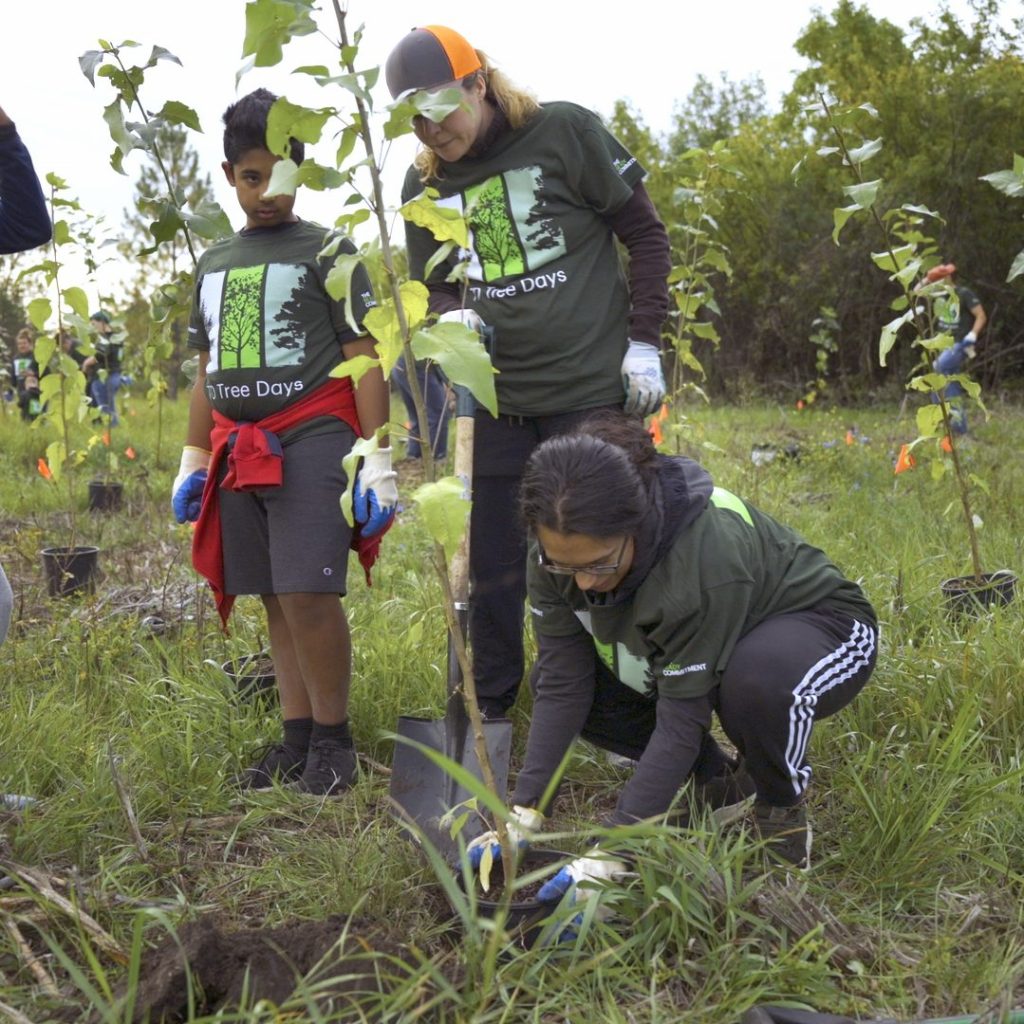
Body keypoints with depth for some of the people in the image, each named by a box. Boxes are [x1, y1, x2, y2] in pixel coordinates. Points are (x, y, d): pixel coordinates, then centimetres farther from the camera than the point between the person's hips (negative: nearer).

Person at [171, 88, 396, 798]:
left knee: (308, 593, -14)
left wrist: (378, 460, -10)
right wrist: (192, 462, 19)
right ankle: (296, 737, 12)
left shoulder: (328, 251, 2)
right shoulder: (213, 265, 19)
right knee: (276, 598, 6)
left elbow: (365, 361, -3)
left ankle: (334, 739, -1)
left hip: (312, 441, -5)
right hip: (237, 452, 6)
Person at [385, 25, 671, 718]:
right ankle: (483, 713, 22)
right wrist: (454, 317, -7)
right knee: (488, 567, 7)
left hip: (593, 391, -3)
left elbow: (645, 232, -1)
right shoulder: (424, 184, 6)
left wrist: (643, 343, -6)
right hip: (495, 402, 4)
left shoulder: (566, 133, -5)